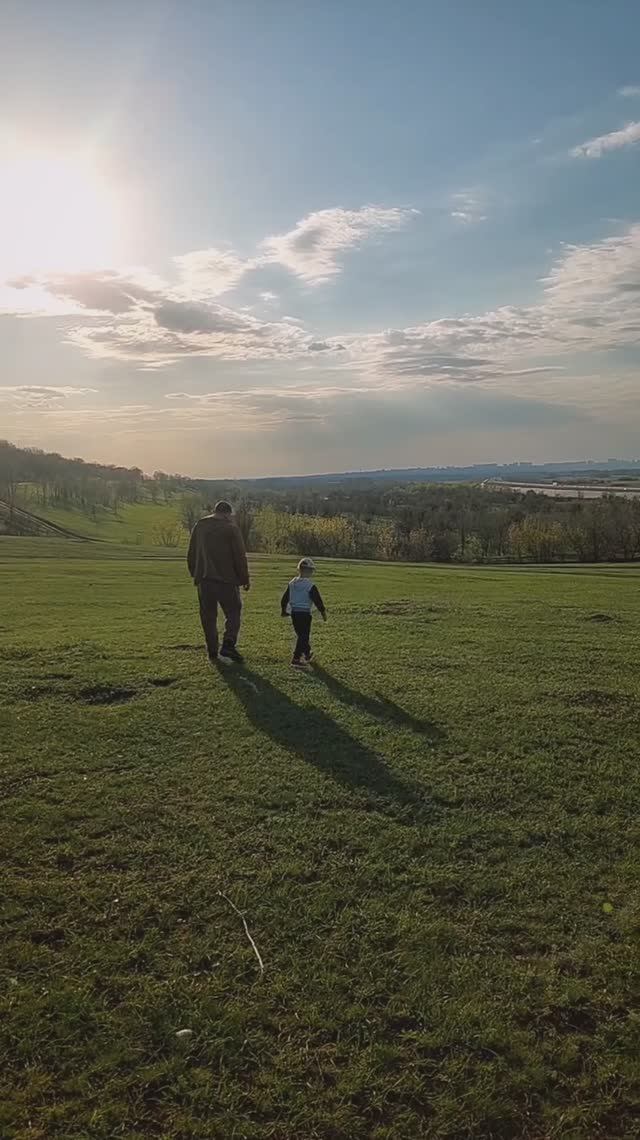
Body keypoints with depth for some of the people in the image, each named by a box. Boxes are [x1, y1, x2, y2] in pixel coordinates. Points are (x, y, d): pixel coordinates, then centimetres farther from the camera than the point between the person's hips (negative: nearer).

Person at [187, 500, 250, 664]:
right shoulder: (230, 528, -6)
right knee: (233, 613, 5)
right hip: (226, 580, -5)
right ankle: (227, 649, -9)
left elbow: (191, 555, 17)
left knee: (208, 617, 11)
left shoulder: (199, 526, 11)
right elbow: (240, 556, -6)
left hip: (203, 580, 5)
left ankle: (212, 654, 13)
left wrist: (195, 574, 24)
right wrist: (245, 578, 2)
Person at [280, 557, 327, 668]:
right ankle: (296, 659, -5)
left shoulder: (292, 583, 5)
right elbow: (317, 601, -12)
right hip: (305, 614, -7)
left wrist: (284, 610, 27)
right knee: (303, 637, -1)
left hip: (294, 613, 7)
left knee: (302, 635, 20)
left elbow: (284, 598, 12)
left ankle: (307, 654, 36)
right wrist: (323, 613, 1)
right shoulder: (310, 586, -14)